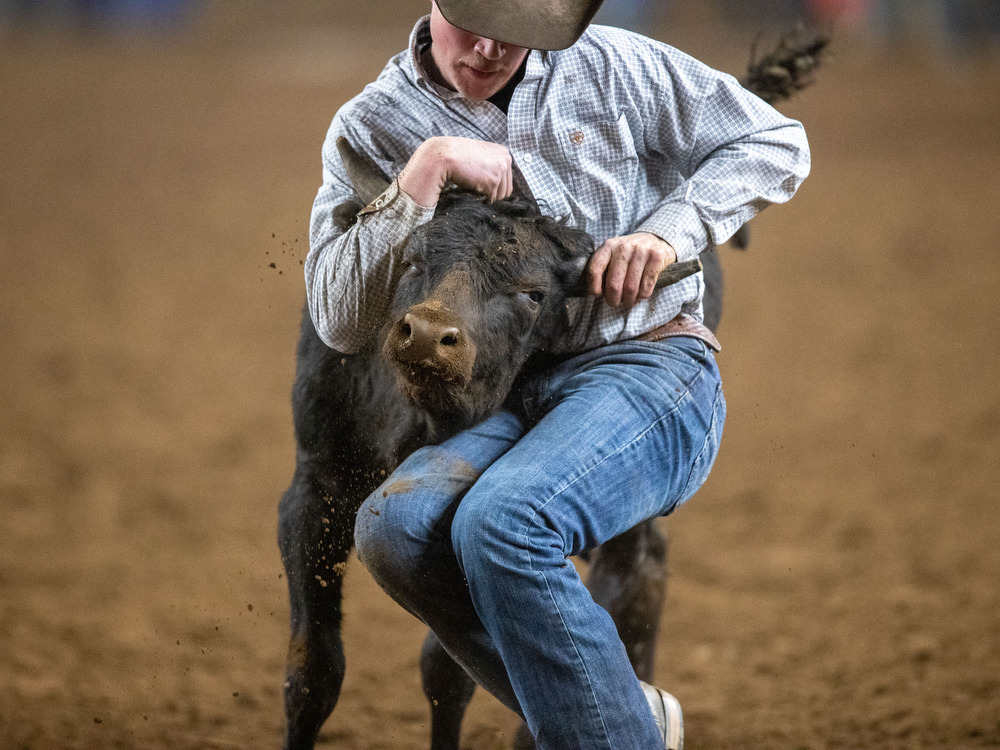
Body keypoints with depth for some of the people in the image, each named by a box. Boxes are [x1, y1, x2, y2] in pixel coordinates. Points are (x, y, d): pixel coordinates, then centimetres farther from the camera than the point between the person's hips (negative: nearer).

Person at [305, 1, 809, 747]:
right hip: (505, 404, 4)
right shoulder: (371, 128, 6)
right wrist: (427, 172, -13)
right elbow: (341, 320, -5)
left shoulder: (611, 66, 5)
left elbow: (775, 144, 10)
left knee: (501, 524, -32)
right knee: (396, 528, -28)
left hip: (647, 363, -3)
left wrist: (667, 234, -6)